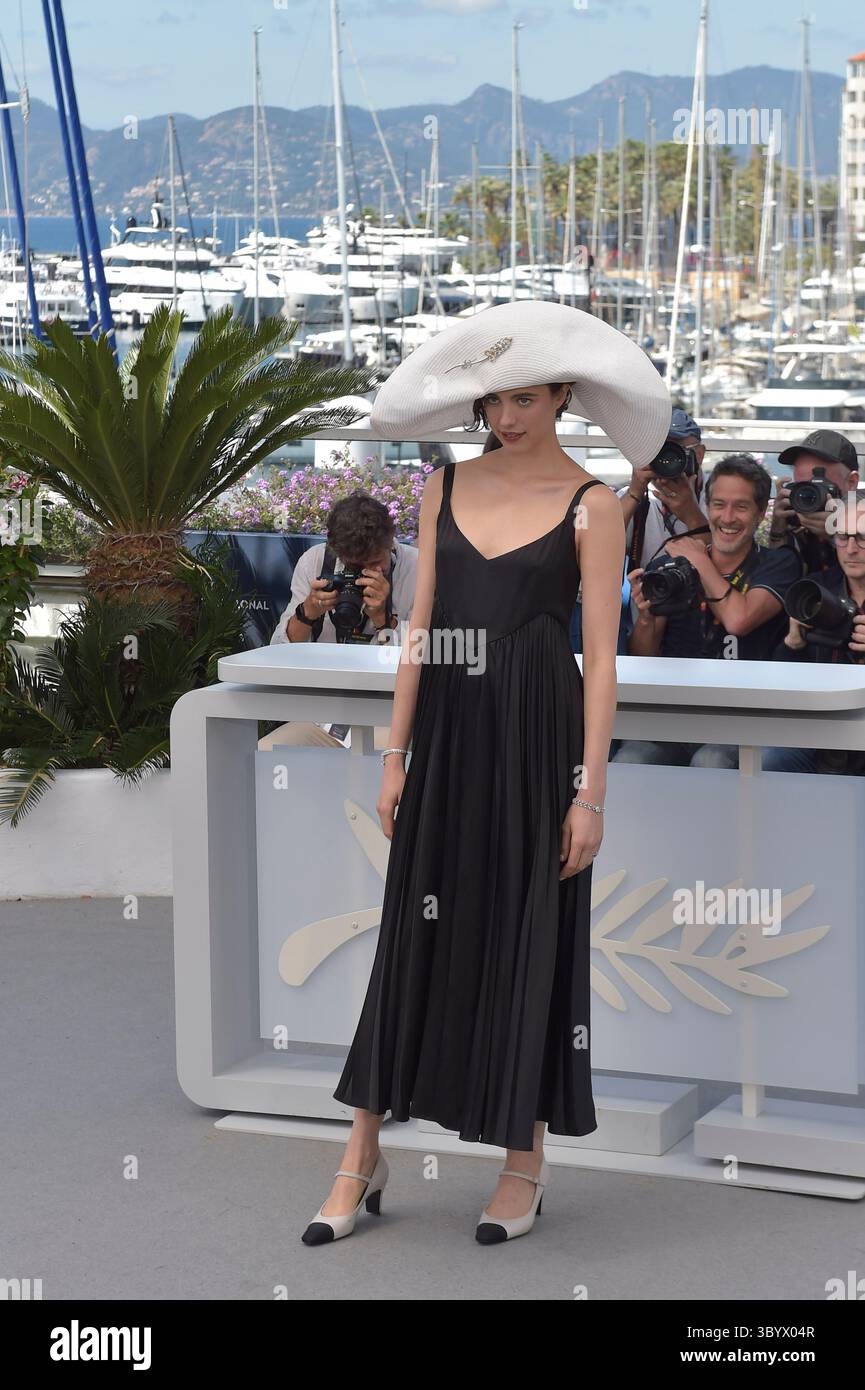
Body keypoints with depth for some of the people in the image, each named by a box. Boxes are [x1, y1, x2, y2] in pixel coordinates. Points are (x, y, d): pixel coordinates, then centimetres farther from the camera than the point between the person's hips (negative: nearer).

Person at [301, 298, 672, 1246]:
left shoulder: (590, 507, -4)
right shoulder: (446, 490, 7)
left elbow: (601, 658, -7)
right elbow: (420, 628, 7)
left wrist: (591, 792, -11)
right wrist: (396, 756, 3)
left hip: (536, 737, -3)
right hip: (447, 731, 4)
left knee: (530, 938, 4)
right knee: (417, 934, 6)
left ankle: (524, 1166, 16)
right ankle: (363, 1158, 13)